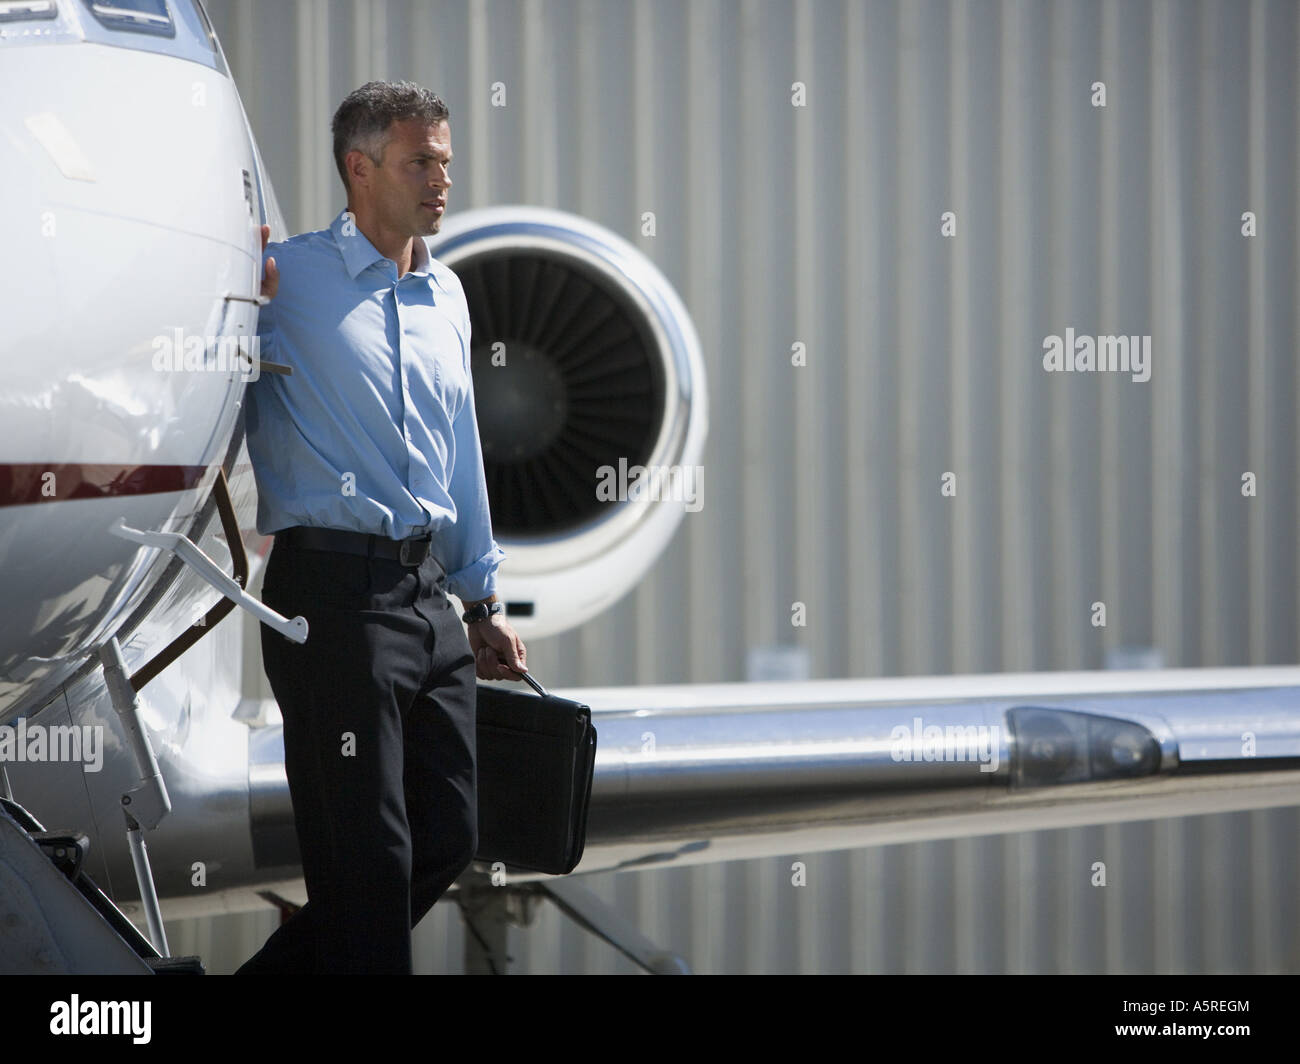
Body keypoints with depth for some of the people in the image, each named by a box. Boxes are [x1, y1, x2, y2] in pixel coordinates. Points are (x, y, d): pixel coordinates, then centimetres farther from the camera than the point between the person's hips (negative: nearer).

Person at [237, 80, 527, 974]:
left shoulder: (446, 296, 18)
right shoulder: (285, 278, -3)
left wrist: (483, 601, 22)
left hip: (428, 591, 7)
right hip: (335, 589, -7)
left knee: (450, 838, 8)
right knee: (366, 857, -5)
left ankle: (286, 969, 22)